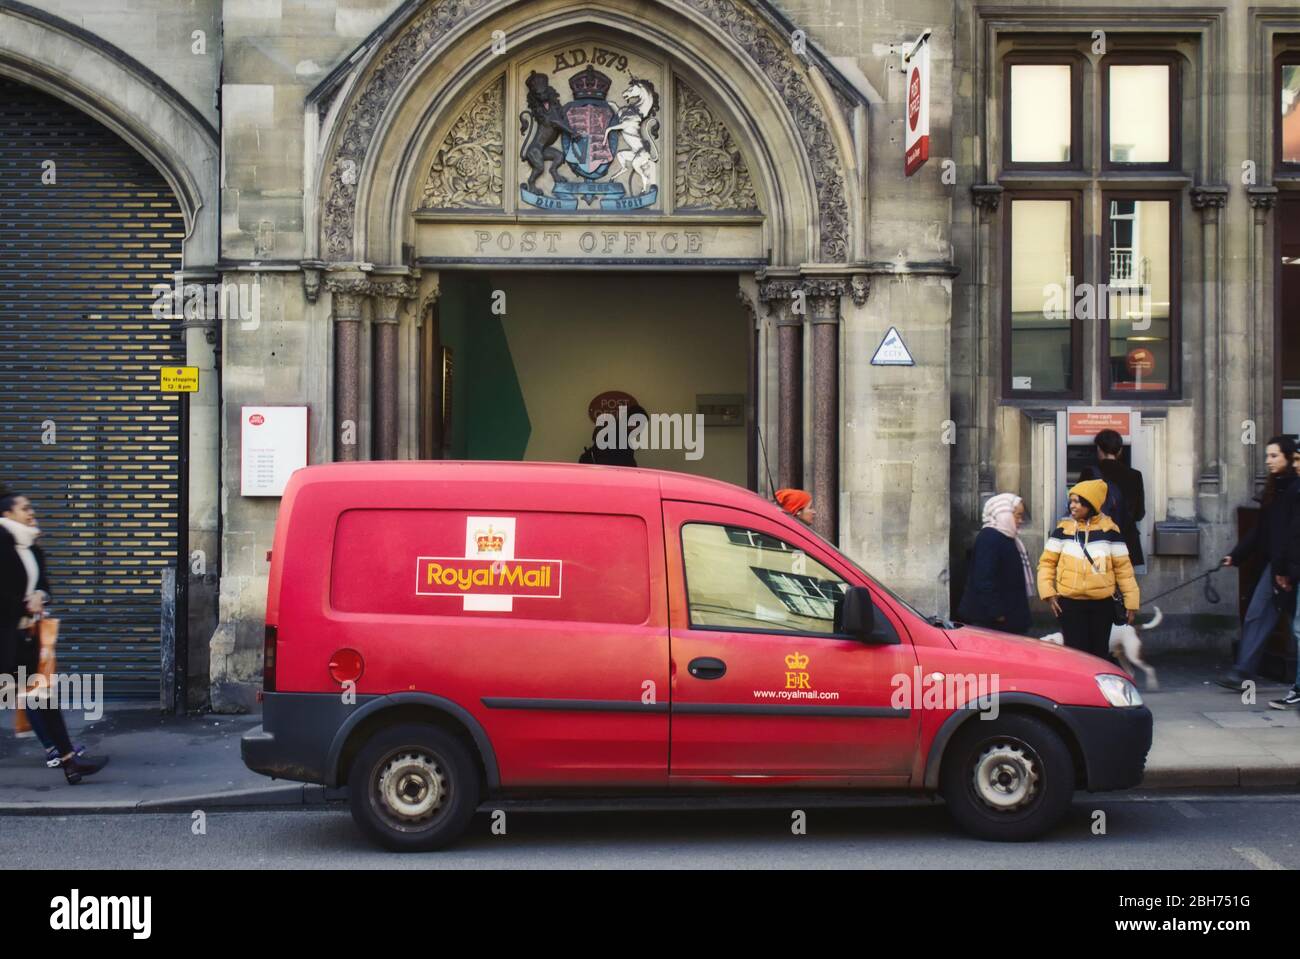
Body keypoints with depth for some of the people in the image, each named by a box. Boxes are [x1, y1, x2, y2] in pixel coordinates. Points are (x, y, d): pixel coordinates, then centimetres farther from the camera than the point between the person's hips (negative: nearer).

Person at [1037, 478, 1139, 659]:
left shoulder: (1109, 529, -2)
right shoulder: (1063, 529, -1)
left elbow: (1123, 567, 2)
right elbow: (1047, 562, 2)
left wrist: (1131, 600, 1)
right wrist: (1048, 592, -9)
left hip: (1103, 605, 1)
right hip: (1070, 604, -1)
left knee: (1099, 653, 10)